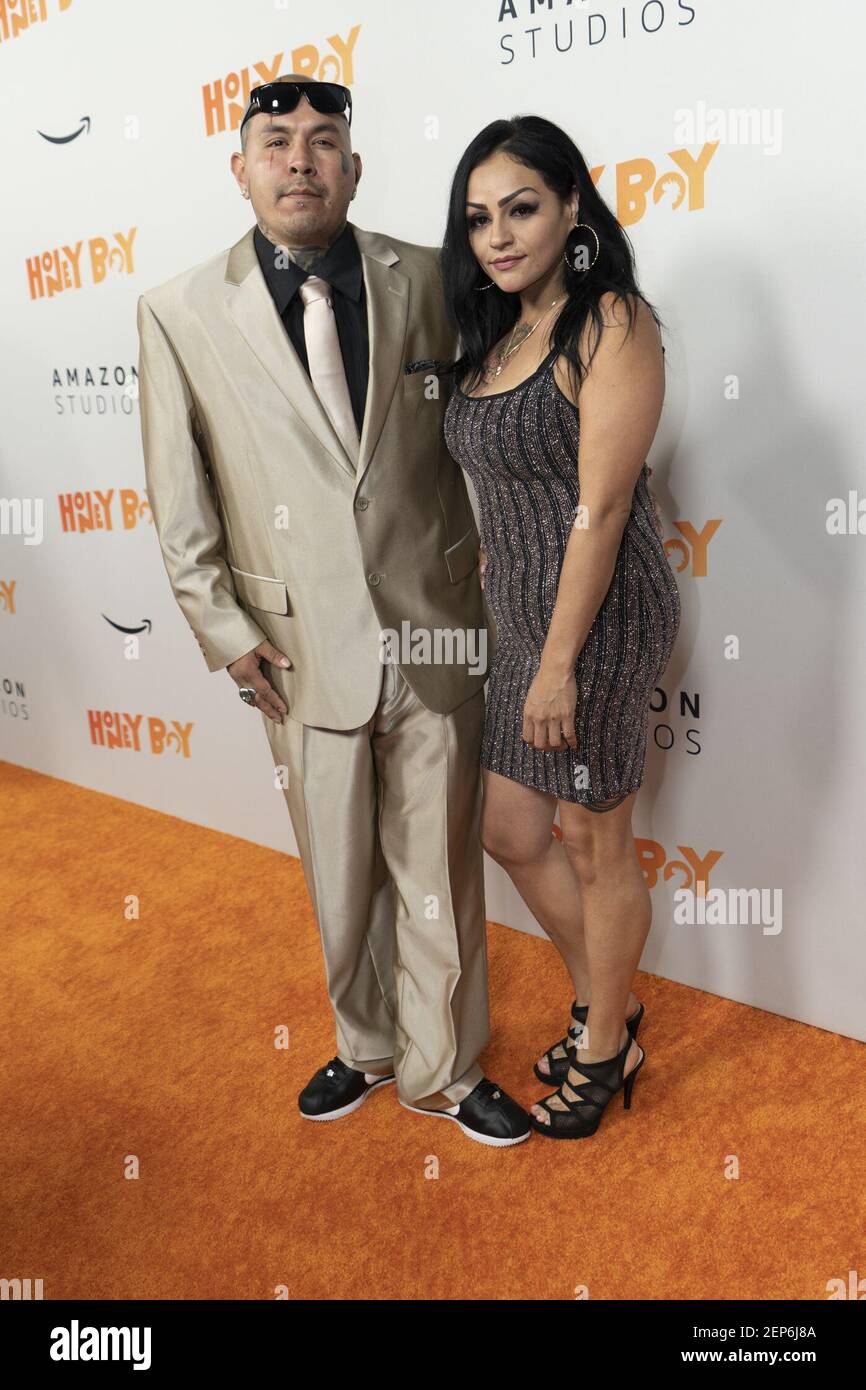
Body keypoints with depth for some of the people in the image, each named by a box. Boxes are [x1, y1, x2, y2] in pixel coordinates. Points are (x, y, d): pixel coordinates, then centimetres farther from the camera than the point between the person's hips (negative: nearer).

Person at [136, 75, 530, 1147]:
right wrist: (224, 631, -2)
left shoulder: (430, 281, 1)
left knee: (439, 869, 12)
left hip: (435, 636, 1)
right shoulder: (179, 312, 0)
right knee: (340, 876, 16)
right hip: (305, 650, 0)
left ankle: (441, 1069, 35)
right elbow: (179, 499, 3)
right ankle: (365, 1046, 43)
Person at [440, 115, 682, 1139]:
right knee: (509, 832, 16)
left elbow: (601, 505, -19)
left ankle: (607, 1049, 31)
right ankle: (605, 1002, 39)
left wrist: (559, 663, -19)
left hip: (597, 613, -9)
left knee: (594, 845, 7)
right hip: (521, 611, 9)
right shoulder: (502, 331, 12)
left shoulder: (612, 323, -13)